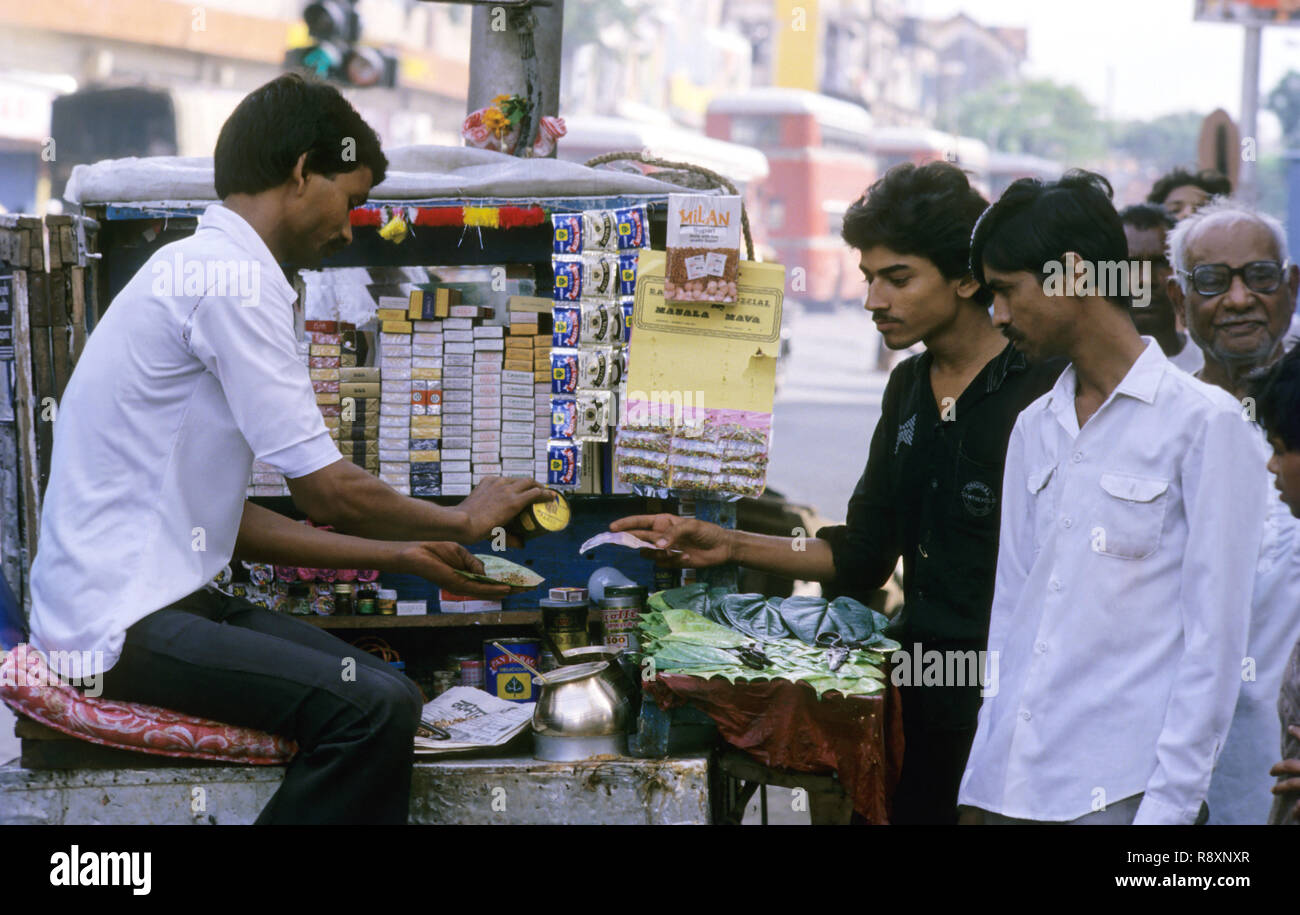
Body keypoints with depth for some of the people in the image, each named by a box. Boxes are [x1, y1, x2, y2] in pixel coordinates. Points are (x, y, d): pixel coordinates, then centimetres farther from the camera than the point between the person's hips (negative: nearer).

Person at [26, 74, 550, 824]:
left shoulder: (195, 268, 18)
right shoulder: (234, 276, -14)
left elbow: (229, 525, 18)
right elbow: (327, 490, -14)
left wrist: (399, 554, 18)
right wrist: (463, 521, 3)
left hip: (151, 600, 11)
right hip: (122, 625, -11)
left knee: (386, 697, 6)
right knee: (375, 707, -23)